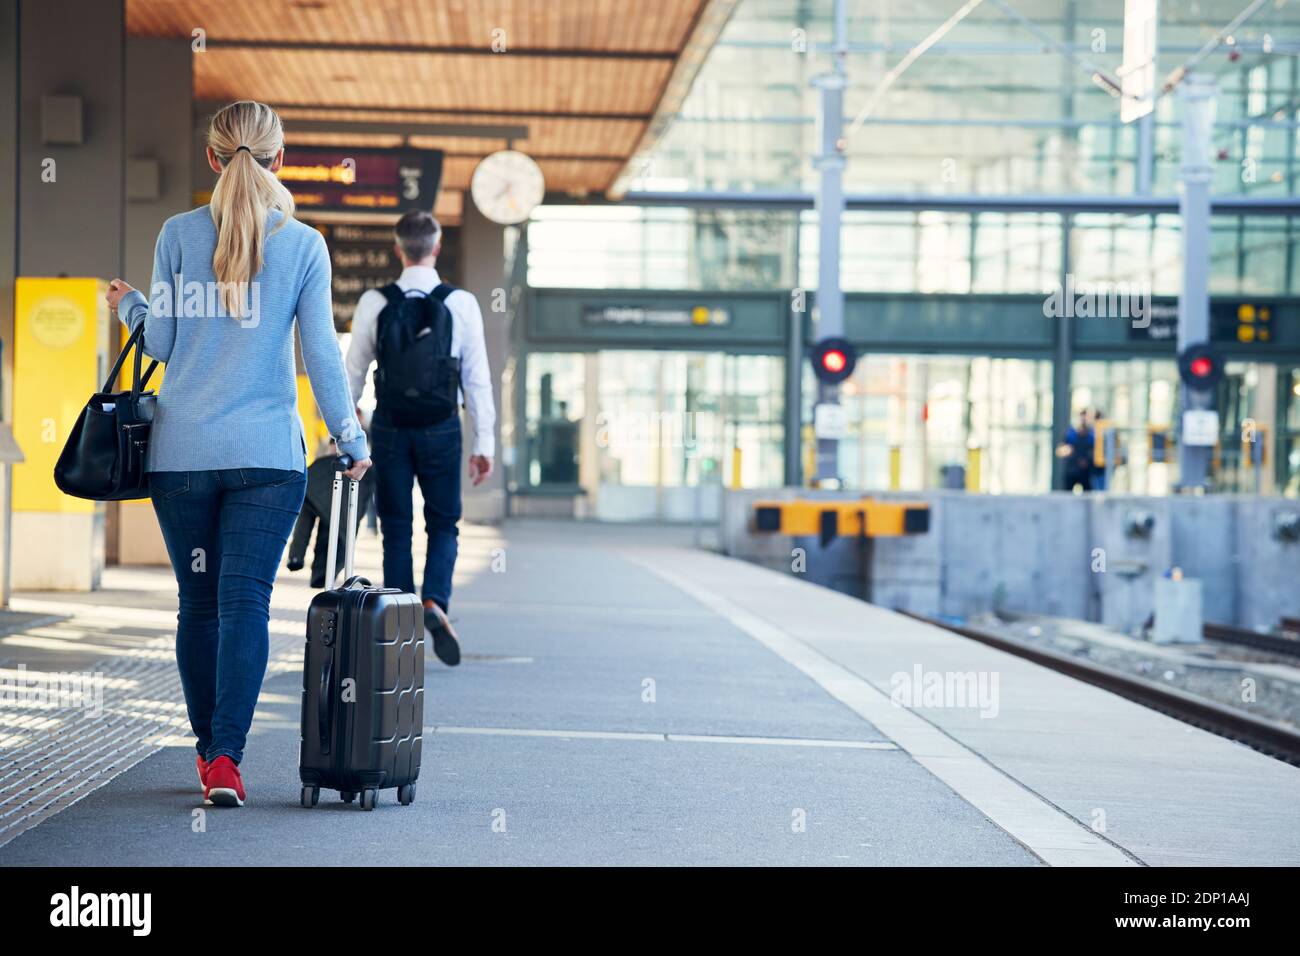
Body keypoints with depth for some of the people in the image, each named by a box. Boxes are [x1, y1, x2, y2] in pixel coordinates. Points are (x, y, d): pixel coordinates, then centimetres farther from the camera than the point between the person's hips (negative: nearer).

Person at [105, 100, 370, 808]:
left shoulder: (179, 234, 1)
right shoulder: (303, 245, -2)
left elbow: (162, 343, 5)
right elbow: (321, 354, -1)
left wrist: (128, 305, 26)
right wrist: (351, 438, 10)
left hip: (182, 450, 2)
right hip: (267, 453, -1)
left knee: (198, 604, 12)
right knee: (245, 601, -4)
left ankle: (208, 751, 21)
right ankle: (226, 758, -15)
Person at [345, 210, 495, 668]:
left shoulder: (374, 302, -3)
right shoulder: (461, 303, -4)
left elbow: (353, 373, 3)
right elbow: (478, 377, -3)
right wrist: (483, 443, 1)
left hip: (390, 429, 1)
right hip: (441, 430, 0)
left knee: (396, 530, 9)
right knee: (443, 524, 12)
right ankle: (435, 601, -13)